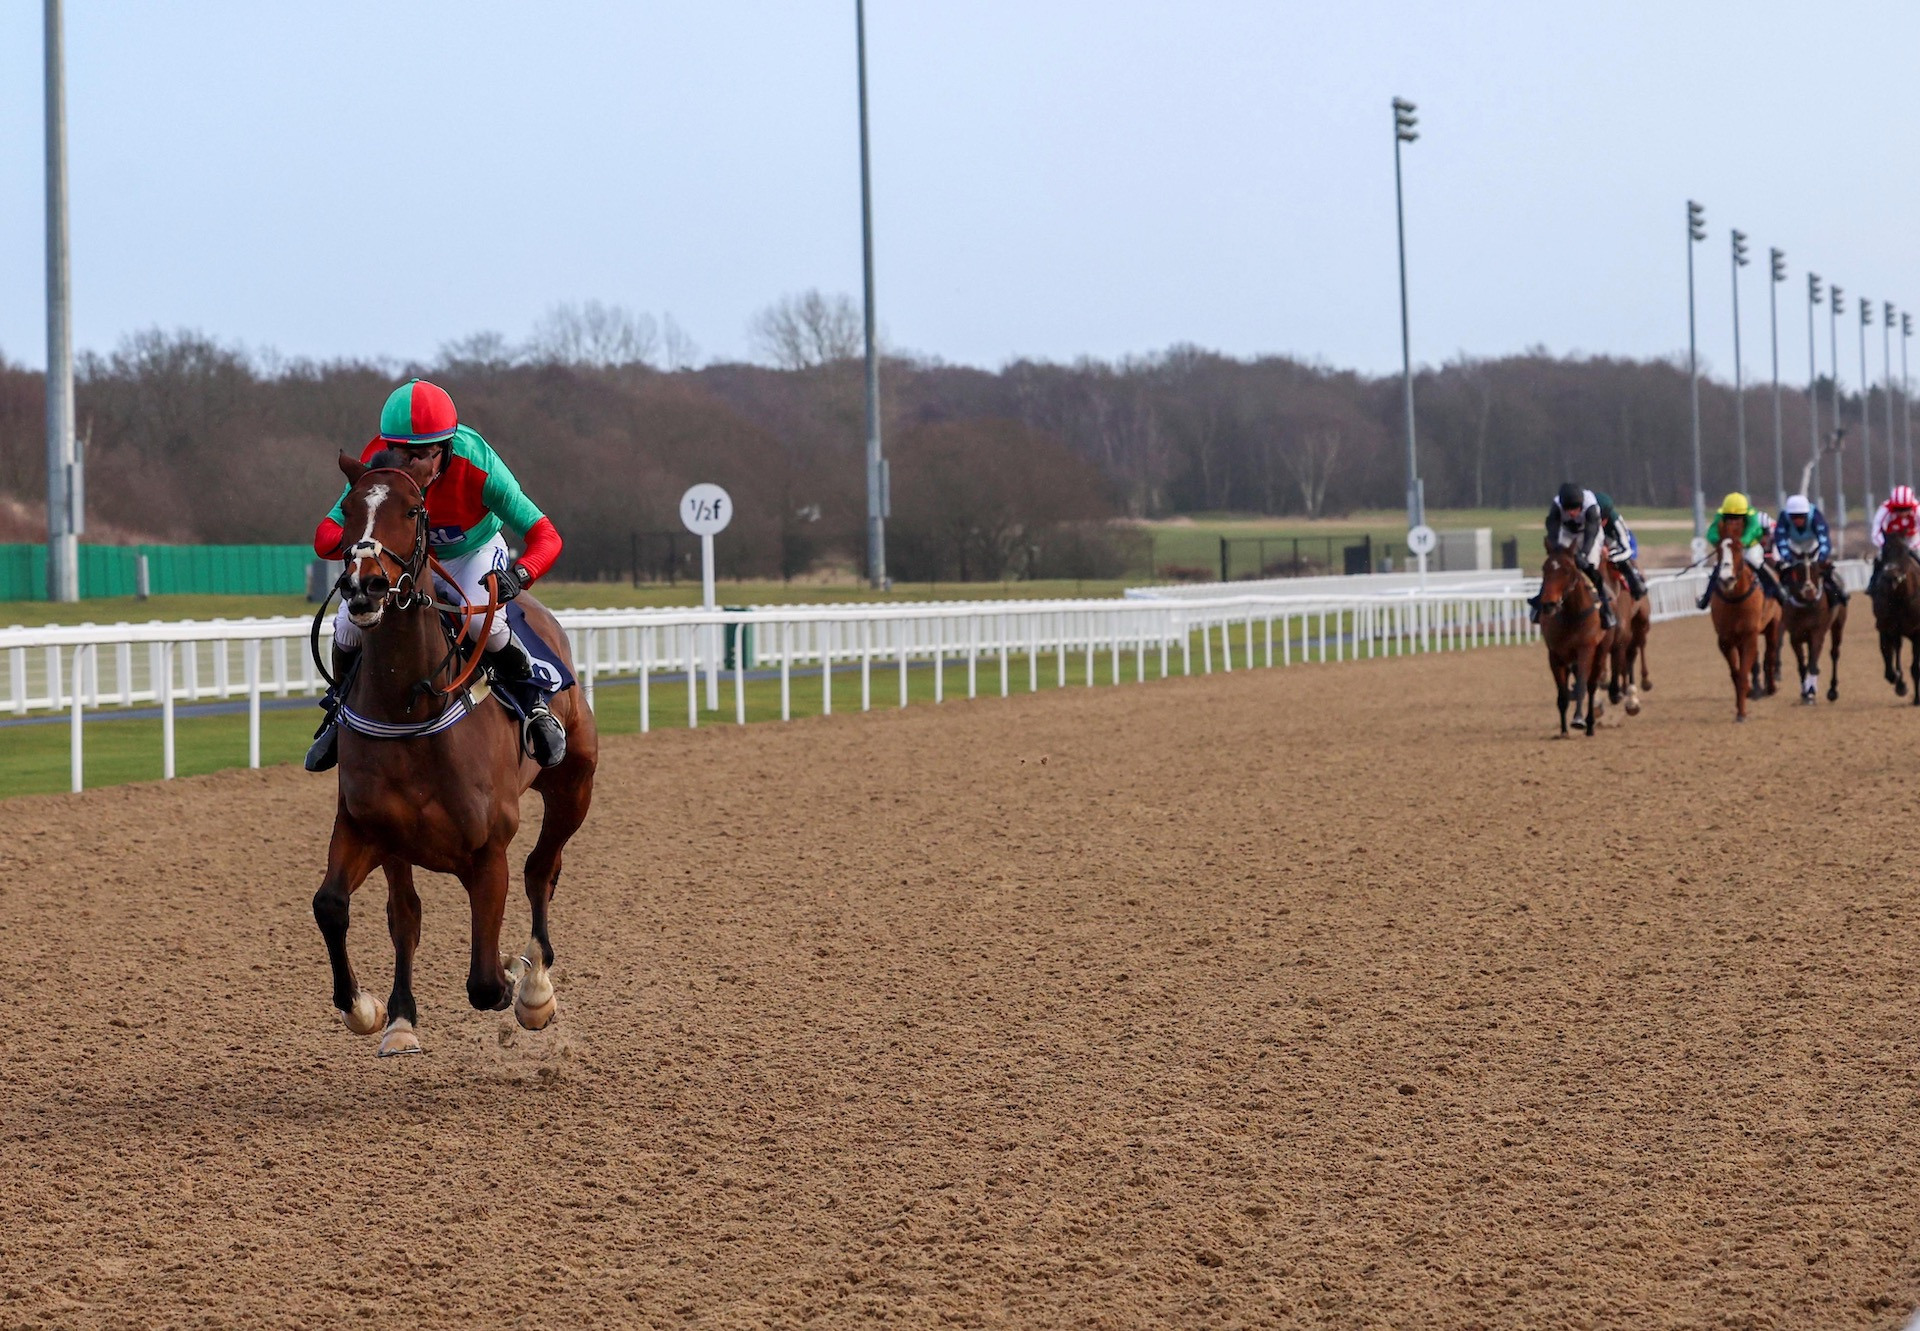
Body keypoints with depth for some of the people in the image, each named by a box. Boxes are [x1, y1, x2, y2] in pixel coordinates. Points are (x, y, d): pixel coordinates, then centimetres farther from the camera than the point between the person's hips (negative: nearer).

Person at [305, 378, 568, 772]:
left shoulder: (478, 467, -38)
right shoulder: (376, 467, -32)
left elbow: (545, 537, -39)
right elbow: (325, 537, -32)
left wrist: (520, 574, -60)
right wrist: (352, 540, -56)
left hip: (474, 554, -2)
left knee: (480, 618, -31)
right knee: (351, 621, -16)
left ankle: (532, 700, -2)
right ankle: (342, 709, 15)